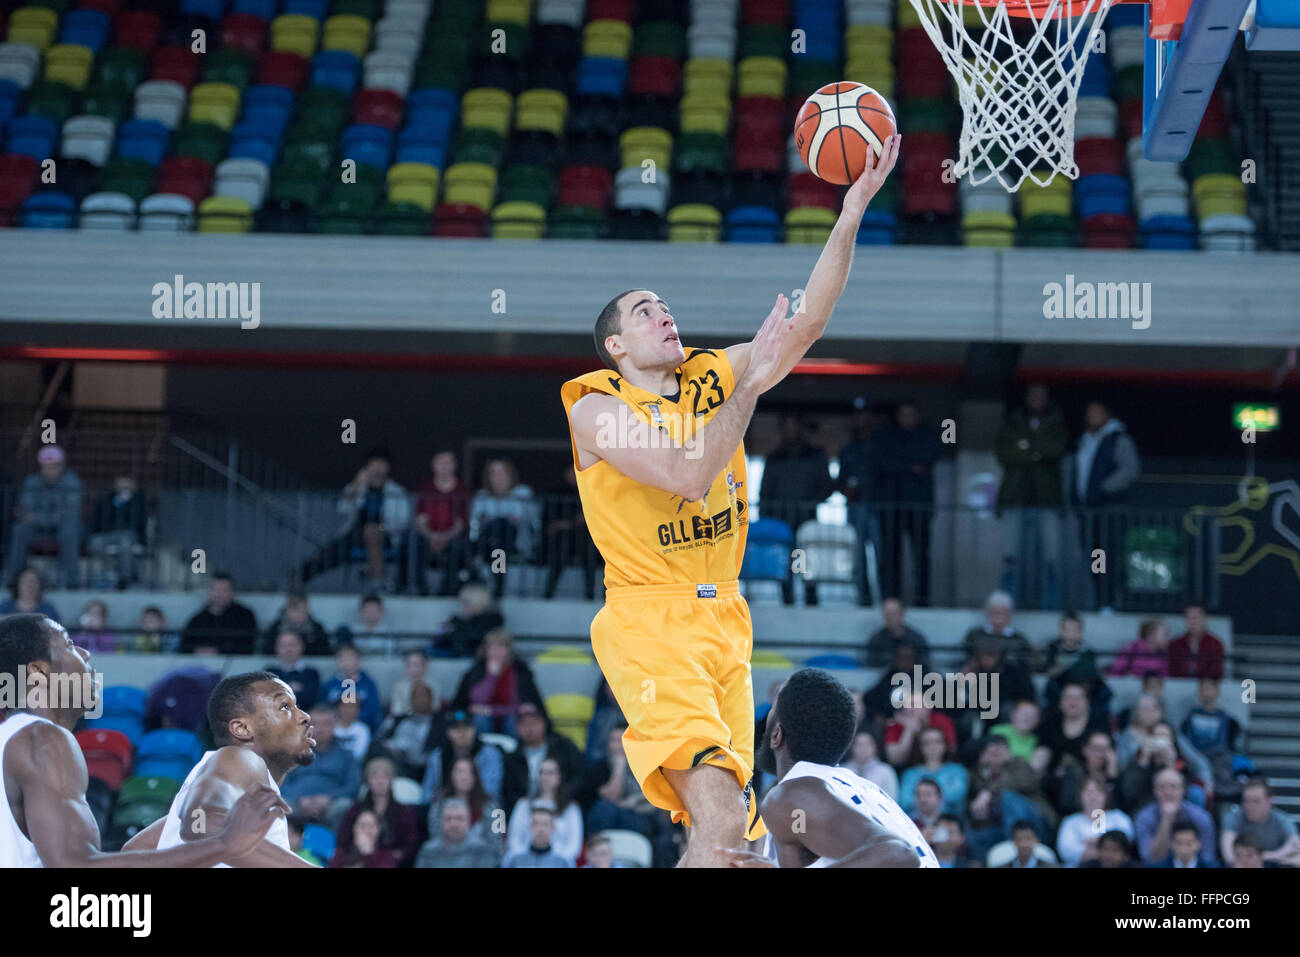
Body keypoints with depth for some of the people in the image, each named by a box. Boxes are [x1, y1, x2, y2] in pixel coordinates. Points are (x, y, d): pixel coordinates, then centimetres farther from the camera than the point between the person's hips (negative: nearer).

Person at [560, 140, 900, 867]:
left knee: (729, 822, 3)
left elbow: (807, 325, 4)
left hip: (724, 622, 7)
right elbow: (688, 475, -19)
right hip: (651, 623, -7)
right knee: (720, 810, -25)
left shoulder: (713, 377, 12)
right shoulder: (596, 409, -5)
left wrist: (852, 212, -4)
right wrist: (752, 384, -14)